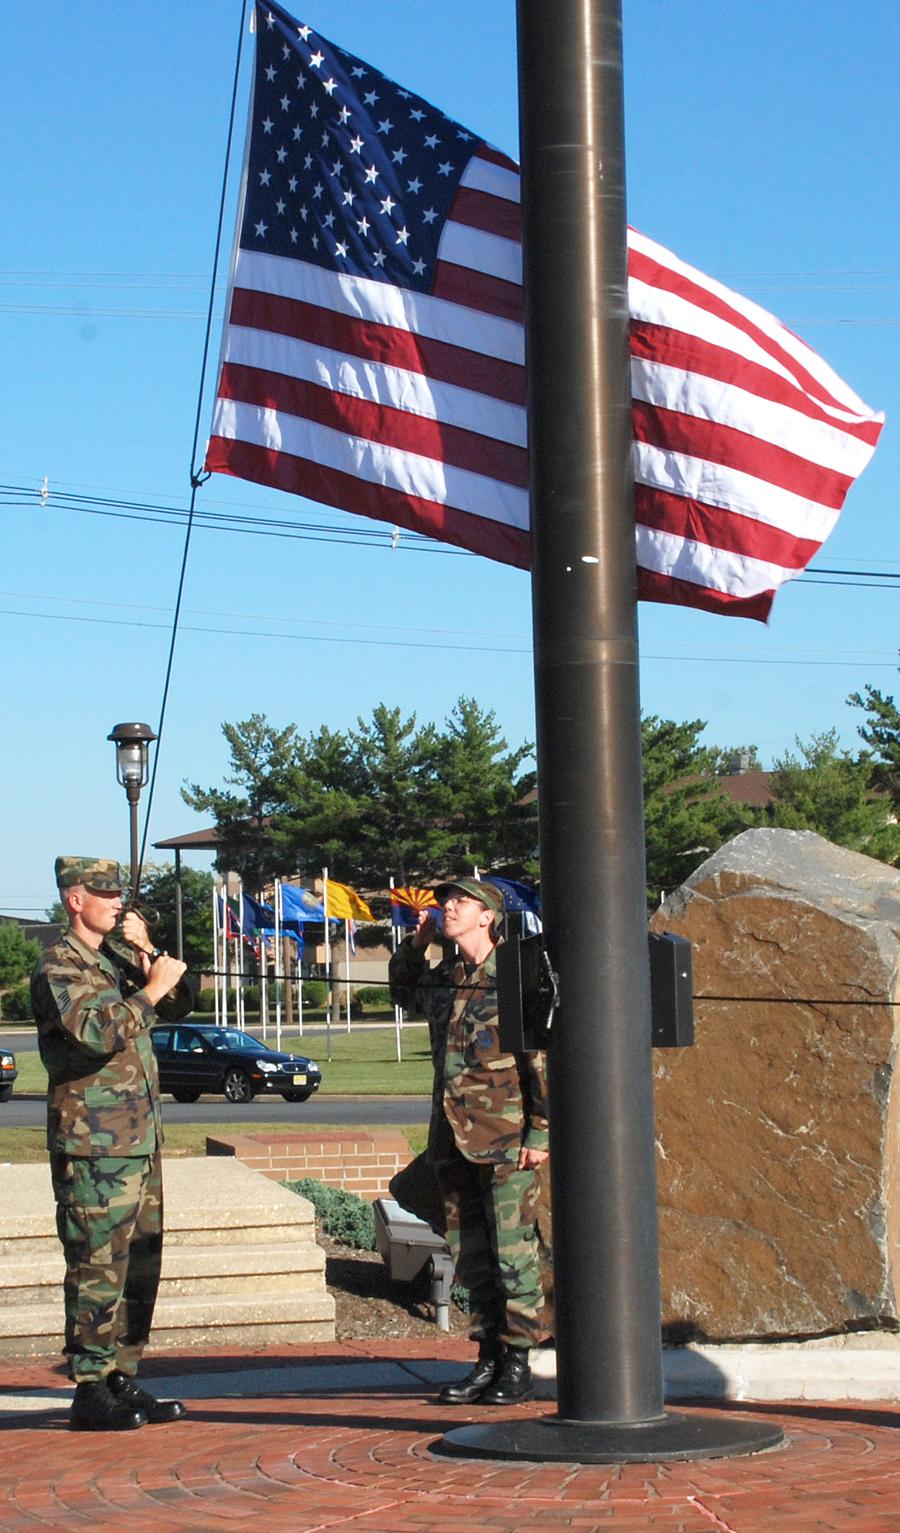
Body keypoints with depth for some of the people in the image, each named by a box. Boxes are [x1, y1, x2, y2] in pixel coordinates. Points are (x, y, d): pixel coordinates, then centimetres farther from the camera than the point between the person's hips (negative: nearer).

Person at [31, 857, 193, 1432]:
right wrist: (152, 989, -17)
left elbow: (181, 1005, 17)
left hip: (140, 1140, 9)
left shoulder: (118, 958, 17)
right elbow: (99, 1031, -24)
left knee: (140, 1265, 11)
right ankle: (91, 1392, -3)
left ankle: (122, 1380, 18)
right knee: (99, 1267, -7)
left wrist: (149, 952, 4)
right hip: (94, 1144, -9)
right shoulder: (61, 966, -9)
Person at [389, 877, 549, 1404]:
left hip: (504, 1139, -7)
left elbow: (545, 1058, -8)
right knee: (470, 1255, 10)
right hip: (453, 1139, 7)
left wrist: (540, 1131, -13)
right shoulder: (441, 979, 11)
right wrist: (417, 942, 19)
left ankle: (517, 1365, 5)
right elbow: (403, 992, 36)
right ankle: (488, 1360, 17)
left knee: (513, 1253, -2)